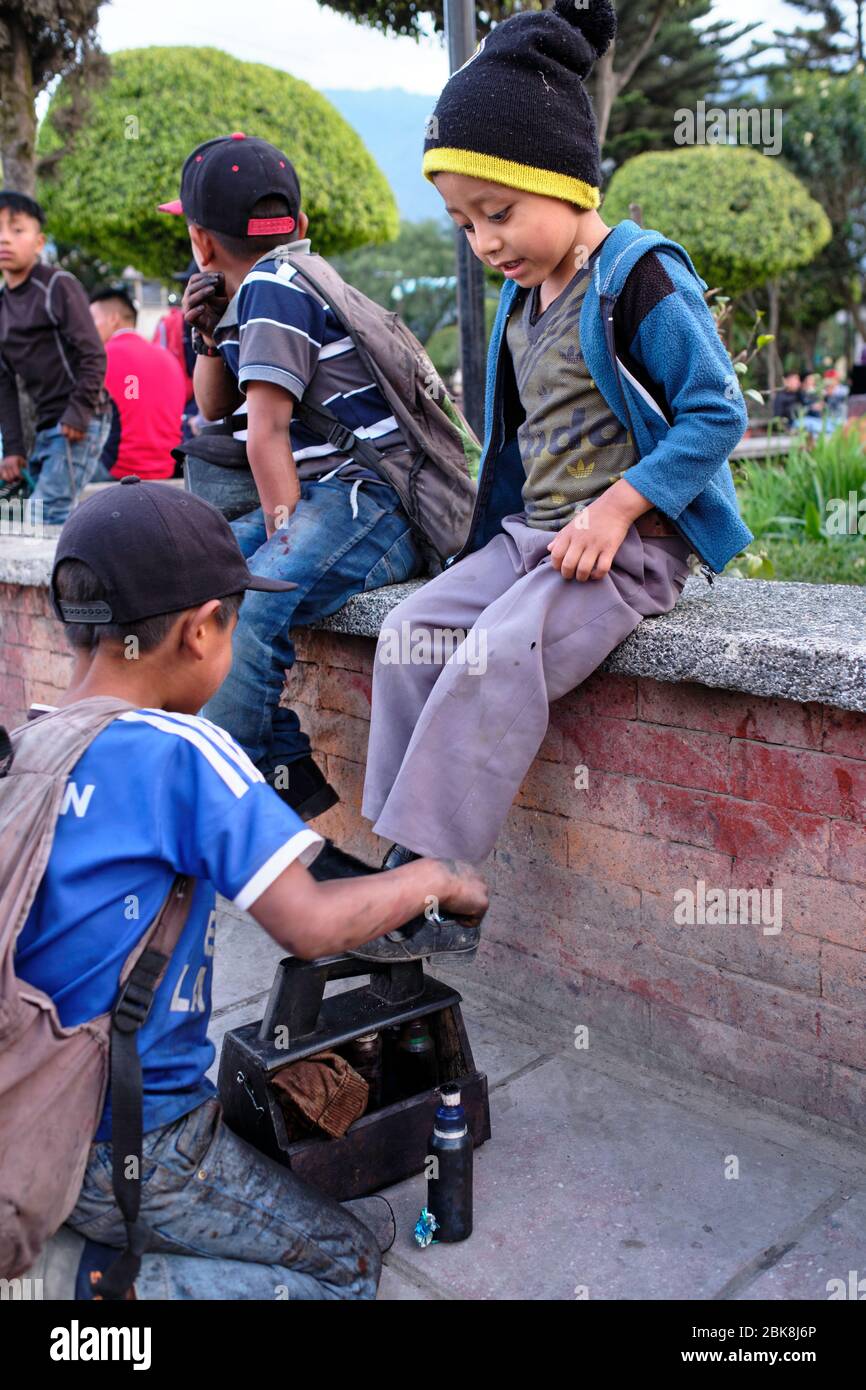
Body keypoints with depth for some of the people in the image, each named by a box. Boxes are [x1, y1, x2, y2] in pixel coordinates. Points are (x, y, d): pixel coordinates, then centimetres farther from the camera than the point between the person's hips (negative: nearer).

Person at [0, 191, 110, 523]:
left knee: (45, 514, -15)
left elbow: (94, 356, -11)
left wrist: (78, 414, -18)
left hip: (81, 424, -7)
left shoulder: (59, 285, -6)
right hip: (45, 427, 7)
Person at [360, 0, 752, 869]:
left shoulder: (641, 278, -10)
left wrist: (613, 510, -21)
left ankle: (425, 867, -20)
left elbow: (717, 413, -14)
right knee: (411, 631, -7)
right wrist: (502, 526, 13)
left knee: (497, 656, -28)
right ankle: (403, 853, -3)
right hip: (531, 532, 8)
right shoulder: (522, 300, 15)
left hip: (629, 541, -8)